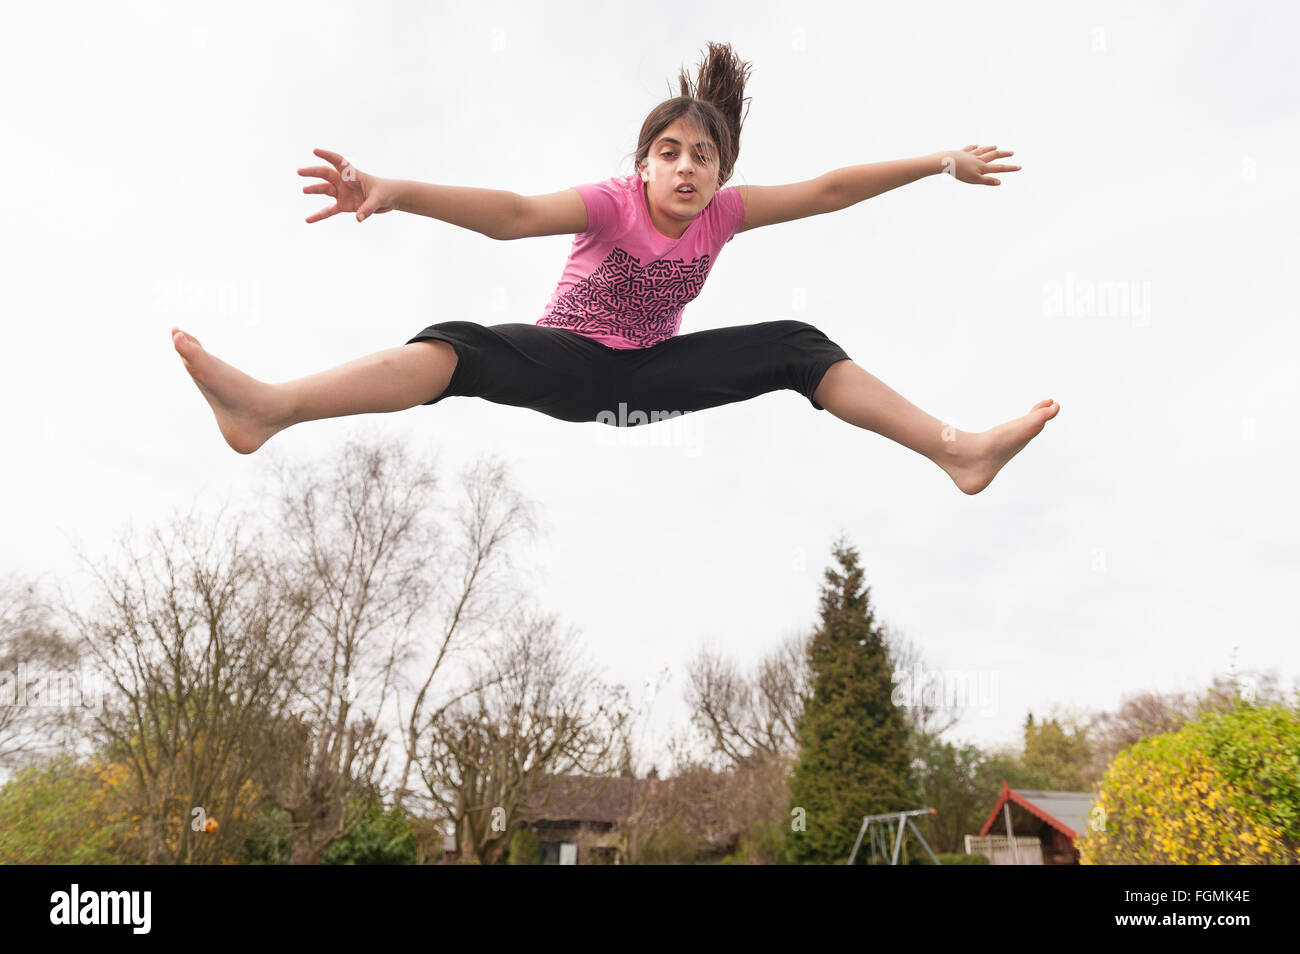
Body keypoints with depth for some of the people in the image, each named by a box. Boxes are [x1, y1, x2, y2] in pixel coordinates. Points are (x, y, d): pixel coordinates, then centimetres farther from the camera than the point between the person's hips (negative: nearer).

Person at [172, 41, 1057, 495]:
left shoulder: (724, 210, -6)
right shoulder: (612, 202, -19)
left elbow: (827, 190, -5)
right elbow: (515, 214, -35)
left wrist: (941, 162, -4)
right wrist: (395, 192, -51)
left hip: (657, 370, 4)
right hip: (572, 365, -4)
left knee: (798, 346, -12)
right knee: (462, 346, -32)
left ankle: (958, 448, -14)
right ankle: (271, 408, -50)